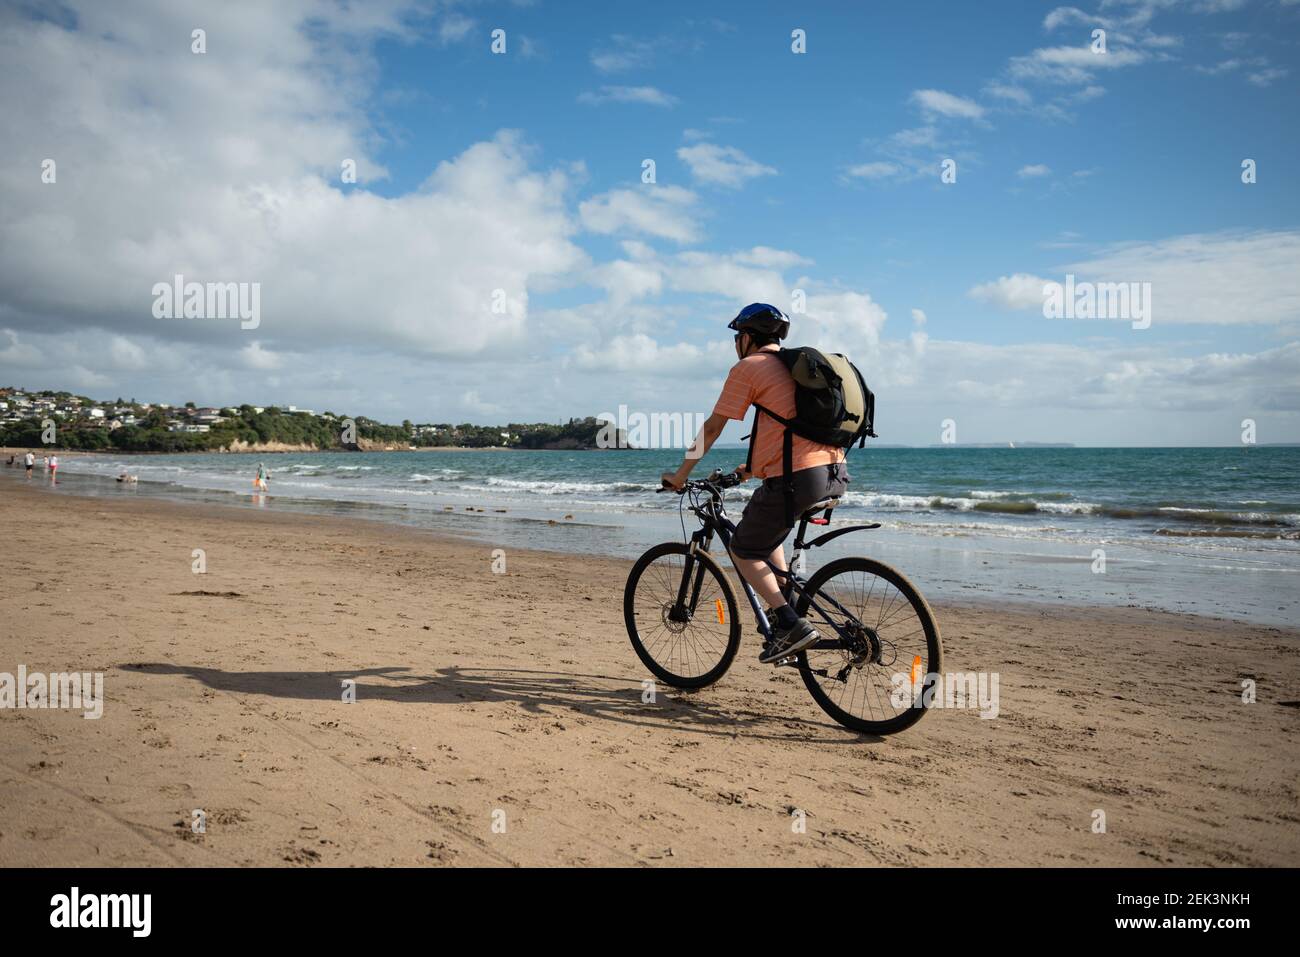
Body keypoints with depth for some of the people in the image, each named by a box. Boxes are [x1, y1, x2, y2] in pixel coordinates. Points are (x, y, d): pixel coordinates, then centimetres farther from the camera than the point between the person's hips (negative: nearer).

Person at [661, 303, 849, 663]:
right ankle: (787, 605, 22)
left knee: (743, 550, 9)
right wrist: (754, 467, 41)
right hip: (835, 474, 8)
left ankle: (791, 626, -3)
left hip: (796, 478, -8)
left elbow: (712, 428, 2)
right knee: (767, 533, 31)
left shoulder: (747, 368, 1)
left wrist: (680, 475, 12)